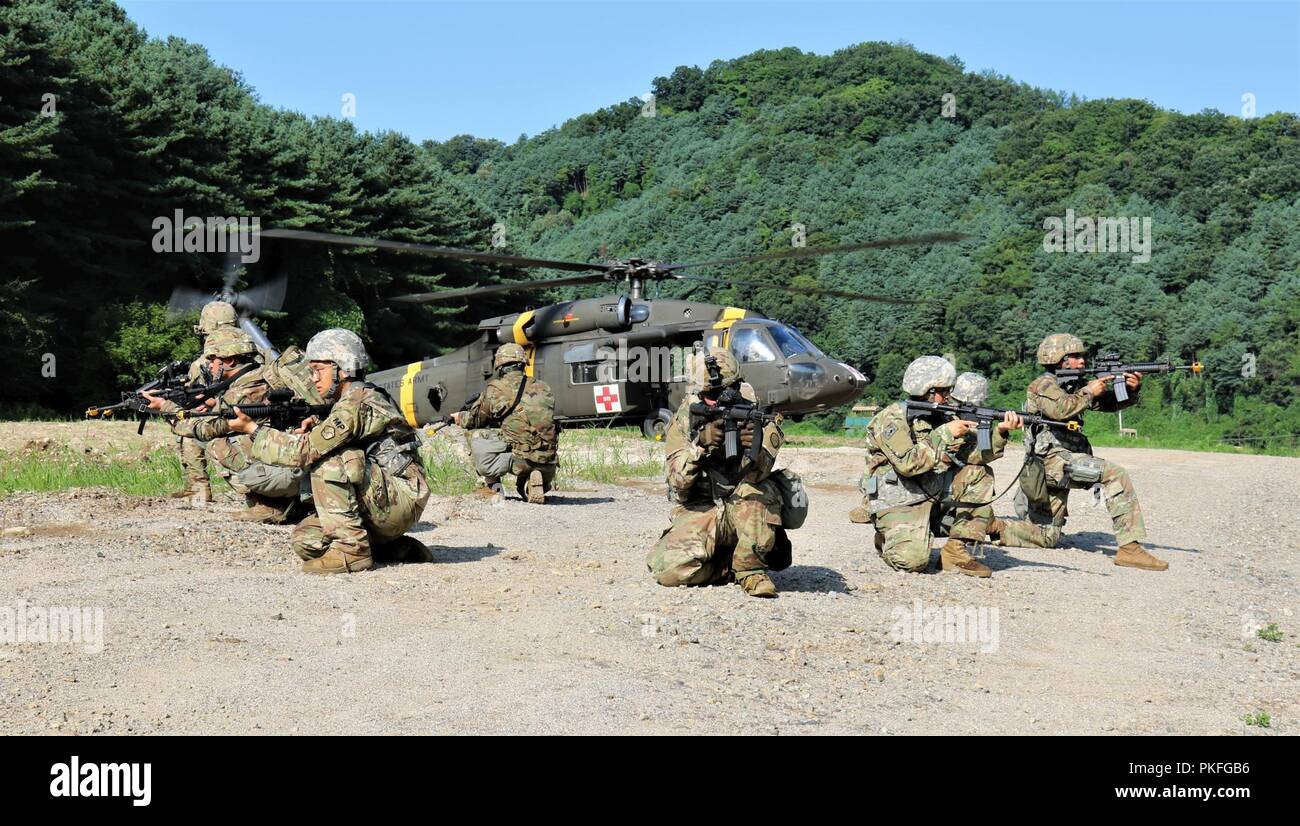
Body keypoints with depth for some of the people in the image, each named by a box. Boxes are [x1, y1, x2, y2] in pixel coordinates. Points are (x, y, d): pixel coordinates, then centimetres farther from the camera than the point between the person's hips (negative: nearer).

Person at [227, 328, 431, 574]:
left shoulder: (358, 403, -17)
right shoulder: (350, 400, 15)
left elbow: (304, 451, -21)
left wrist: (253, 428, -12)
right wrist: (316, 426, 0)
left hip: (402, 500, -9)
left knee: (329, 461, -23)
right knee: (305, 540, -2)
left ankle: (352, 549, -18)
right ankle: (394, 547, 9)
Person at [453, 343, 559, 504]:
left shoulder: (495, 389, 1)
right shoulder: (543, 388, 13)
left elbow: (475, 420, 18)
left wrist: (460, 418, 40)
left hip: (520, 460, -5)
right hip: (549, 465, 5)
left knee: (478, 440, 15)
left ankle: (492, 486, 11)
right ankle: (533, 483, 8)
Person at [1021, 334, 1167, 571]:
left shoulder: (1074, 385, 17)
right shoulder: (1044, 384, -7)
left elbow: (1110, 403, 13)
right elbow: (1060, 409, -27)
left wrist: (1131, 389, -5)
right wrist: (1088, 392, -17)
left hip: (1058, 465, 9)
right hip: (1053, 459, -9)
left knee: (1046, 538, 14)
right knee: (1115, 475, -25)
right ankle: (1129, 547, -28)